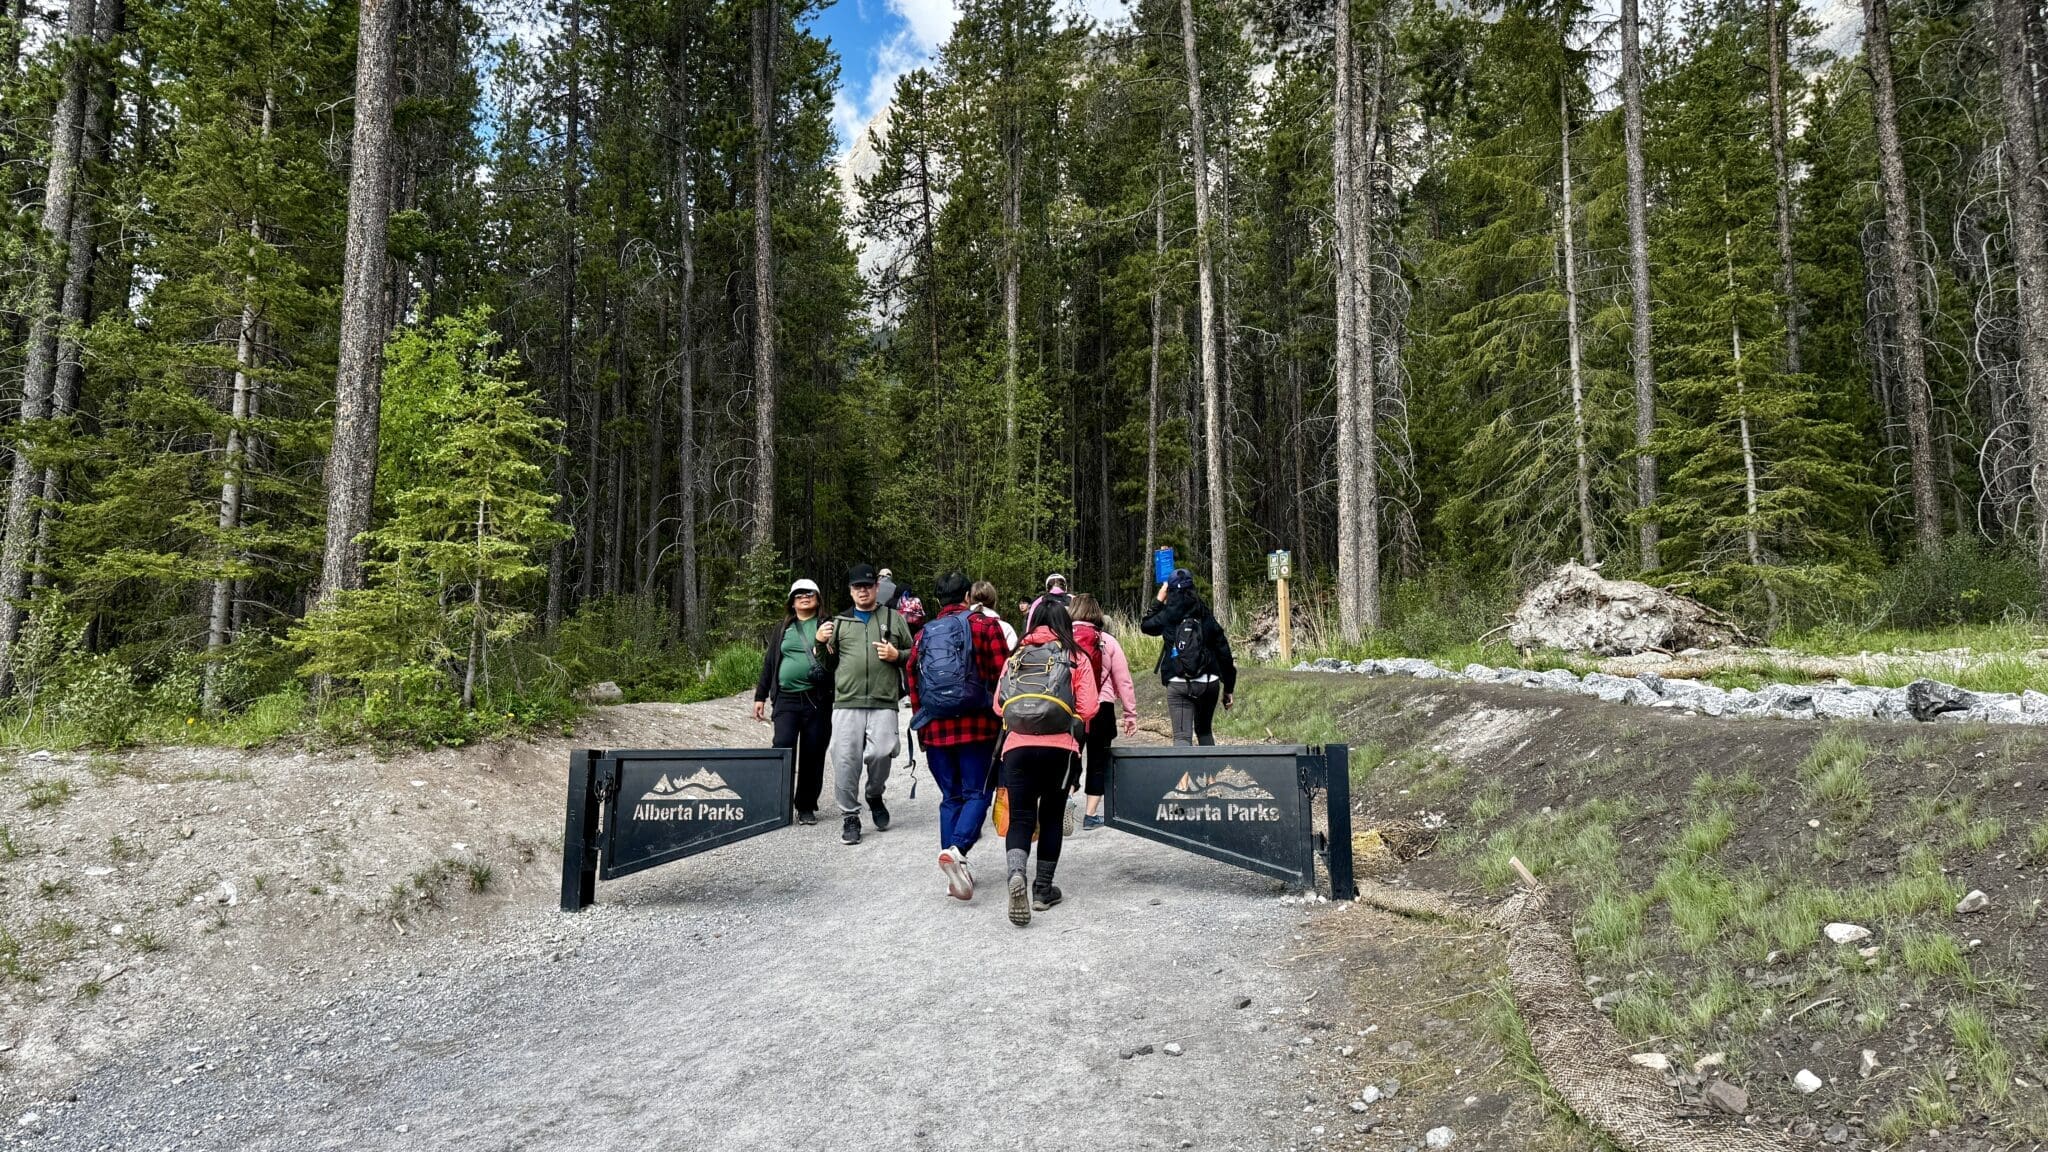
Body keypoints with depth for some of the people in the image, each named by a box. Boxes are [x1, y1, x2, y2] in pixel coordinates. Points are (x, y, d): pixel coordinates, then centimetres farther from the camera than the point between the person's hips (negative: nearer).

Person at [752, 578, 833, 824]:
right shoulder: (783, 630, 16)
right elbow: (769, 663, 18)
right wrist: (760, 696, 14)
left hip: (818, 700, -1)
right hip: (786, 700, 2)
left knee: (812, 754, 2)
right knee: (782, 748, -12)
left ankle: (807, 806, 13)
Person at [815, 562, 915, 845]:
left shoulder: (894, 619, 14)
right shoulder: (839, 622, 17)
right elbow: (827, 663, 19)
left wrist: (897, 655, -4)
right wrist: (820, 643, 0)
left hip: (884, 703, -1)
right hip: (847, 703, 1)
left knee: (880, 753, -13)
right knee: (846, 760, -3)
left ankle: (875, 795, 18)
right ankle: (849, 816, 12)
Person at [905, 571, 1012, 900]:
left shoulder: (923, 636, 12)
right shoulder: (984, 626, 0)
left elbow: (913, 684, 12)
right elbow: (1002, 677, -5)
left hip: (935, 728, 4)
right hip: (977, 726, -4)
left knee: (951, 797, 13)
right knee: (977, 793, 2)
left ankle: (956, 872, 9)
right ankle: (957, 849, -22)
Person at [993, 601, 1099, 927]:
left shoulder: (1017, 656, 13)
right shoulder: (1076, 657, 7)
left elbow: (999, 705, 12)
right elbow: (1087, 709, 0)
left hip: (1017, 745, 1)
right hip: (1059, 746, -1)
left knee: (1020, 818, 2)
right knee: (1051, 817, 14)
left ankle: (1016, 875, -24)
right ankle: (1043, 890, 20)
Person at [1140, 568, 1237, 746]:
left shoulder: (1168, 616, -2)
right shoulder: (1206, 617, 4)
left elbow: (1145, 625, 19)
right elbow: (1224, 653, 6)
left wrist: (1159, 601, 25)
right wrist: (1229, 688, 13)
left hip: (1179, 684, -3)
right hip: (1209, 683, 3)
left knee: (1182, 737, -7)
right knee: (1204, 730, 24)